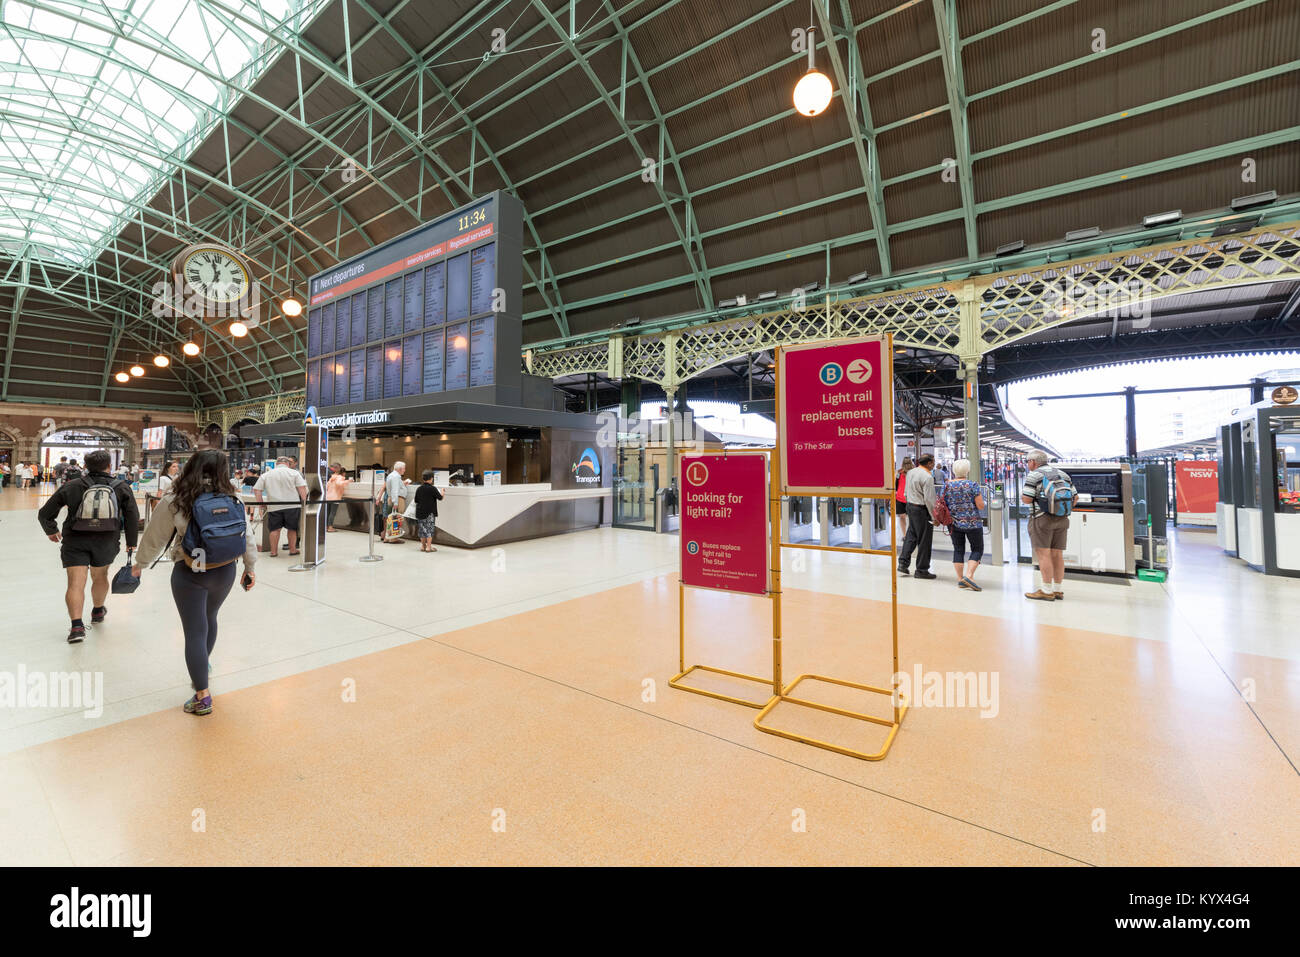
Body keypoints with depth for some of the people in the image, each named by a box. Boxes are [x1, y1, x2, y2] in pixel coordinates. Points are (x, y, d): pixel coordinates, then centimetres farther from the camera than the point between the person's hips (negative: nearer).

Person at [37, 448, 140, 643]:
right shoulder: (122, 488, 1)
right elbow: (133, 517, -3)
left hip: (75, 541, -1)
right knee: (100, 576, 21)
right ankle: (97, 612, 42)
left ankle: (77, 626, -15)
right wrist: (131, 543, 8)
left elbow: (44, 514, 7)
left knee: (76, 583, -3)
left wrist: (51, 531, 27)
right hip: (107, 542, 1)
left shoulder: (71, 486, 3)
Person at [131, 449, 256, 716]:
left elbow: (155, 537, -2)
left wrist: (139, 563, 16)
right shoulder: (233, 500, -4)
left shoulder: (174, 501, -11)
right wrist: (250, 568, 13)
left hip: (189, 574, -3)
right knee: (209, 619, 26)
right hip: (225, 571, 3)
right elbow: (247, 537, 1)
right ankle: (203, 667, 45)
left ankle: (202, 696, 9)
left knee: (195, 631, 5)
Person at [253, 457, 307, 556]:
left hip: (274, 507, 2)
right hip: (292, 506, -2)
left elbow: (256, 490, 8)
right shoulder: (294, 473, 3)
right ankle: (293, 550, 14)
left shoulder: (266, 475, 11)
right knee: (292, 528, 9)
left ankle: (273, 551, 12)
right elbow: (302, 488, -6)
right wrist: (304, 501, -2)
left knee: (274, 529, 10)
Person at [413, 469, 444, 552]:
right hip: (430, 512, -5)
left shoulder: (419, 489, 4)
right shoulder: (432, 488, -12)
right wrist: (442, 492, 11)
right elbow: (440, 498, -7)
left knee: (423, 529, 13)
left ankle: (423, 546, 18)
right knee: (430, 529, 0)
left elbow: (416, 501, 11)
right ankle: (428, 546, -1)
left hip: (420, 512, 5)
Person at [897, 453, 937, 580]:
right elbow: (928, 499, -19)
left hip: (910, 506, 8)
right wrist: (934, 517, -13)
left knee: (911, 536, 16)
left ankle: (903, 563, 15)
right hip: (922, 510, -8)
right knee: (924, 540, 3)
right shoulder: (927, 477, -18)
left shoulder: (910, 472, 7)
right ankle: (921, 570, 11)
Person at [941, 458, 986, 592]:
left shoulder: (947, 486, 1)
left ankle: (960, 579, 10)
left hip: (953, 523, 4)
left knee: (958, 550, 10)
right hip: (972, 523, -4)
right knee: (977, 549, 7)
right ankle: (969, 575, -7)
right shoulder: (972, 485, -10)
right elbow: (981, 506, -10)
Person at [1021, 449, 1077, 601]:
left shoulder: (1034, 476, -7)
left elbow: (1027, 499, -13)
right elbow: (1075, 497, 14)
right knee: (1057, 554, 10)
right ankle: (1058, 590, 14)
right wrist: (1064, 510, 23)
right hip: (1061, 520, 7)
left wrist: (1022, 494, 8)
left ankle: (1047, 591, -5)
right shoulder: (1062, 474, 15)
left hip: (1042, 519, -7)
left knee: (1043, 554, -5)